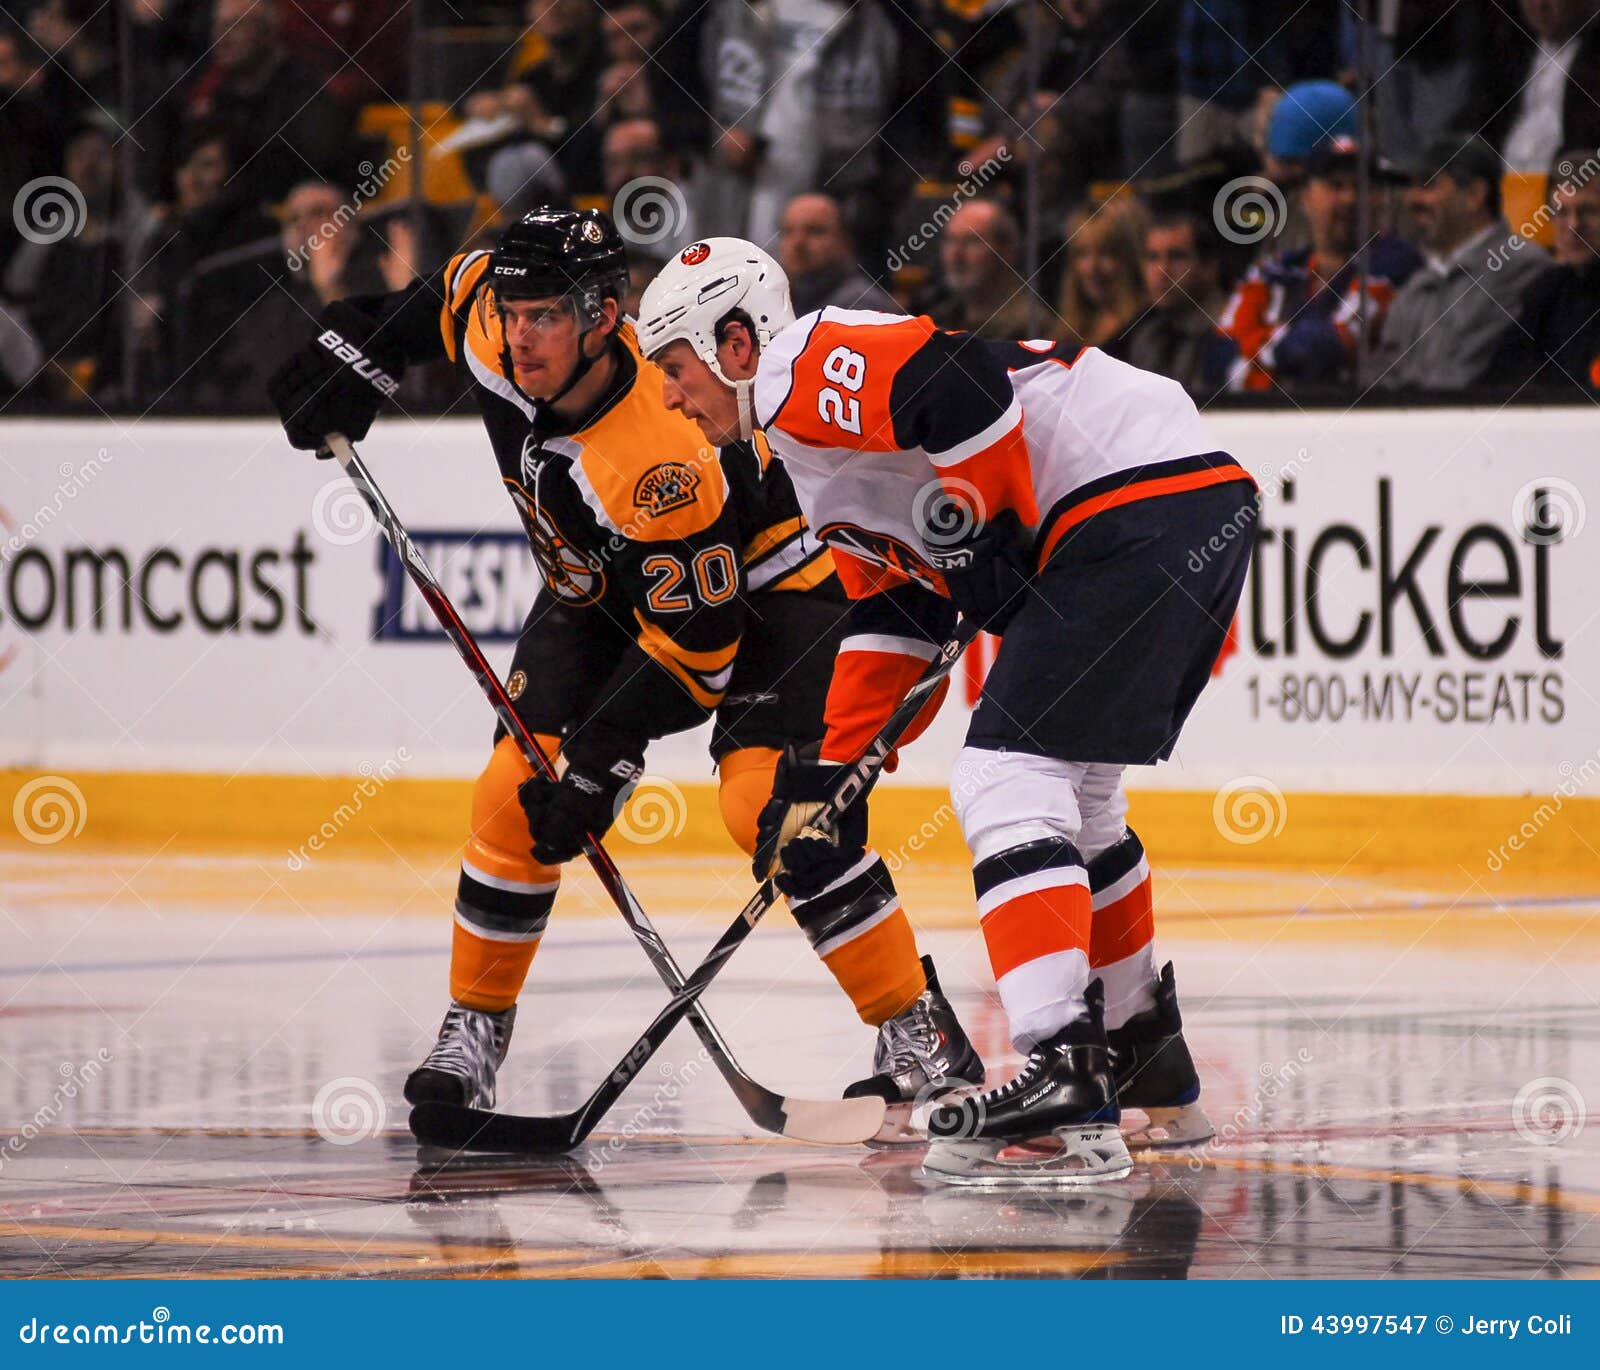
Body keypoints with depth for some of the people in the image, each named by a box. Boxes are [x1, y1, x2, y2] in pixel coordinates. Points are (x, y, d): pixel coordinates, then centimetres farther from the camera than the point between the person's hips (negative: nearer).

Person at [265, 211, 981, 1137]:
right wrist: (355, 358, 9)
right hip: (604, 591, 7)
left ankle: (918, 1026, -16)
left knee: (767, 801, -24)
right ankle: (476, 1024, 9)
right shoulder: (498, 346, -19)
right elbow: (449, 294, 7)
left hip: (758, 587, -7)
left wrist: (600, 767, -31)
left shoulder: (660, 460, -39)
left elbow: (696, 643, -33)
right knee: (516, 793, -6)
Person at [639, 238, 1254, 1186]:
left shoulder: (802, 371, -5)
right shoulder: (815, 450, 27)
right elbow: (890, 613, 28)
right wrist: (828, 774, 24)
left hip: (1137, 500, -11)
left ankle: (1066, 1093, -24)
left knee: (1008, 778, -14)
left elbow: (964, 381, -21)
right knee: (1075, 794, 24)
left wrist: (985, 538, -12)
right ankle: (1151, 1071, 36)